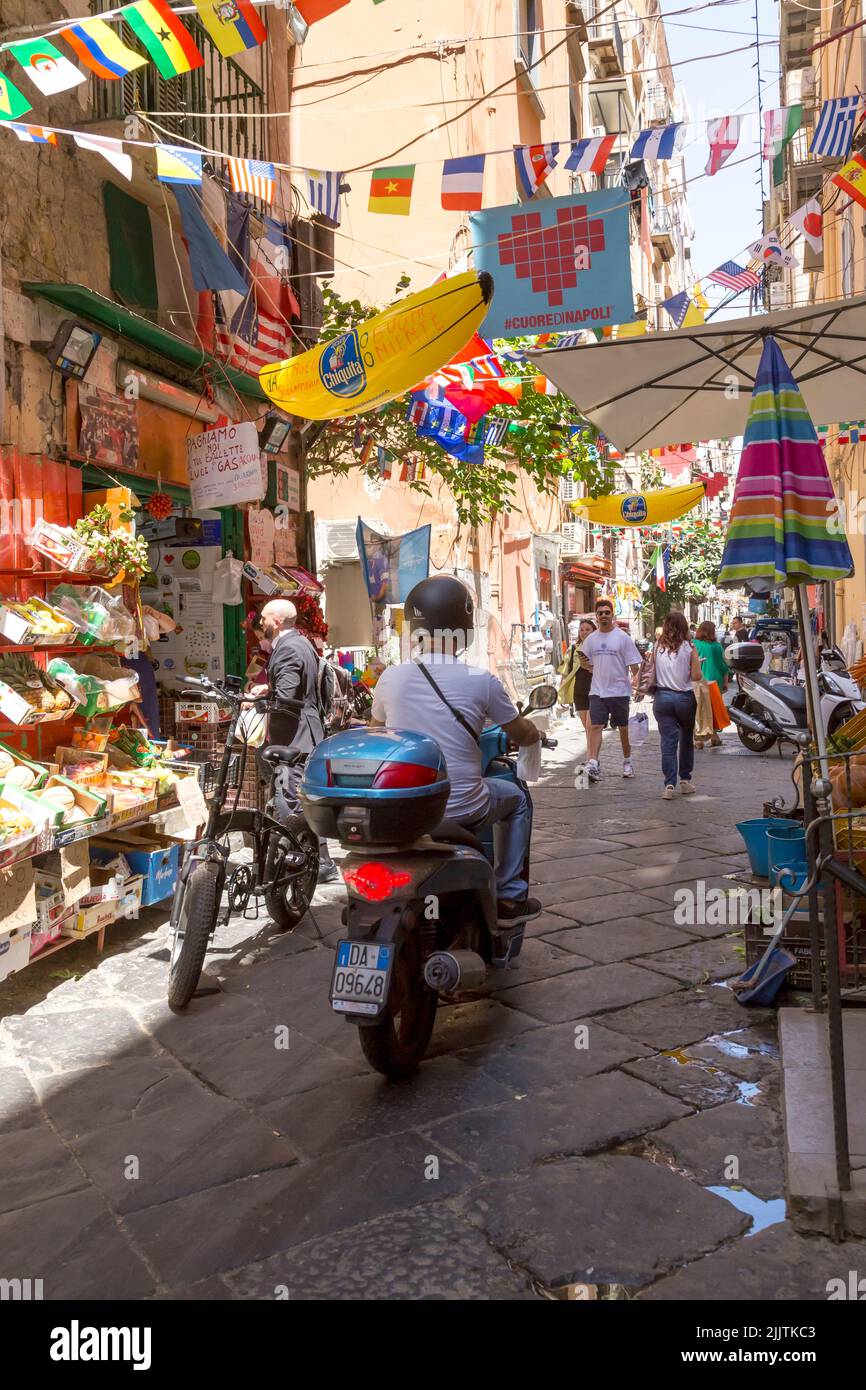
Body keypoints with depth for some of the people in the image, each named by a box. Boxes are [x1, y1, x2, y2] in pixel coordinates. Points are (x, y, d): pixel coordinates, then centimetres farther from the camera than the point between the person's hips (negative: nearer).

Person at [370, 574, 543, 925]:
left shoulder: (390, 678, -4)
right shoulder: (481, 681, -10)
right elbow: (523, 735, 5)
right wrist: (535, 732, 29)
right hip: (462, 811, -3)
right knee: (515, 798, 27)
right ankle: (509, 896, 25)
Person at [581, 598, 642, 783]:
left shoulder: (622, 637, -3)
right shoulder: (590, 639, 9)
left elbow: (634, 664, -4)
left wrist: (636, 680, -17)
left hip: (619, 691, -2)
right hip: (597, 691, 2)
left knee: (624, 728, 10)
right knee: (595, 726, -9)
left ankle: (627, 762, 26)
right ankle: (593, 764, -16)